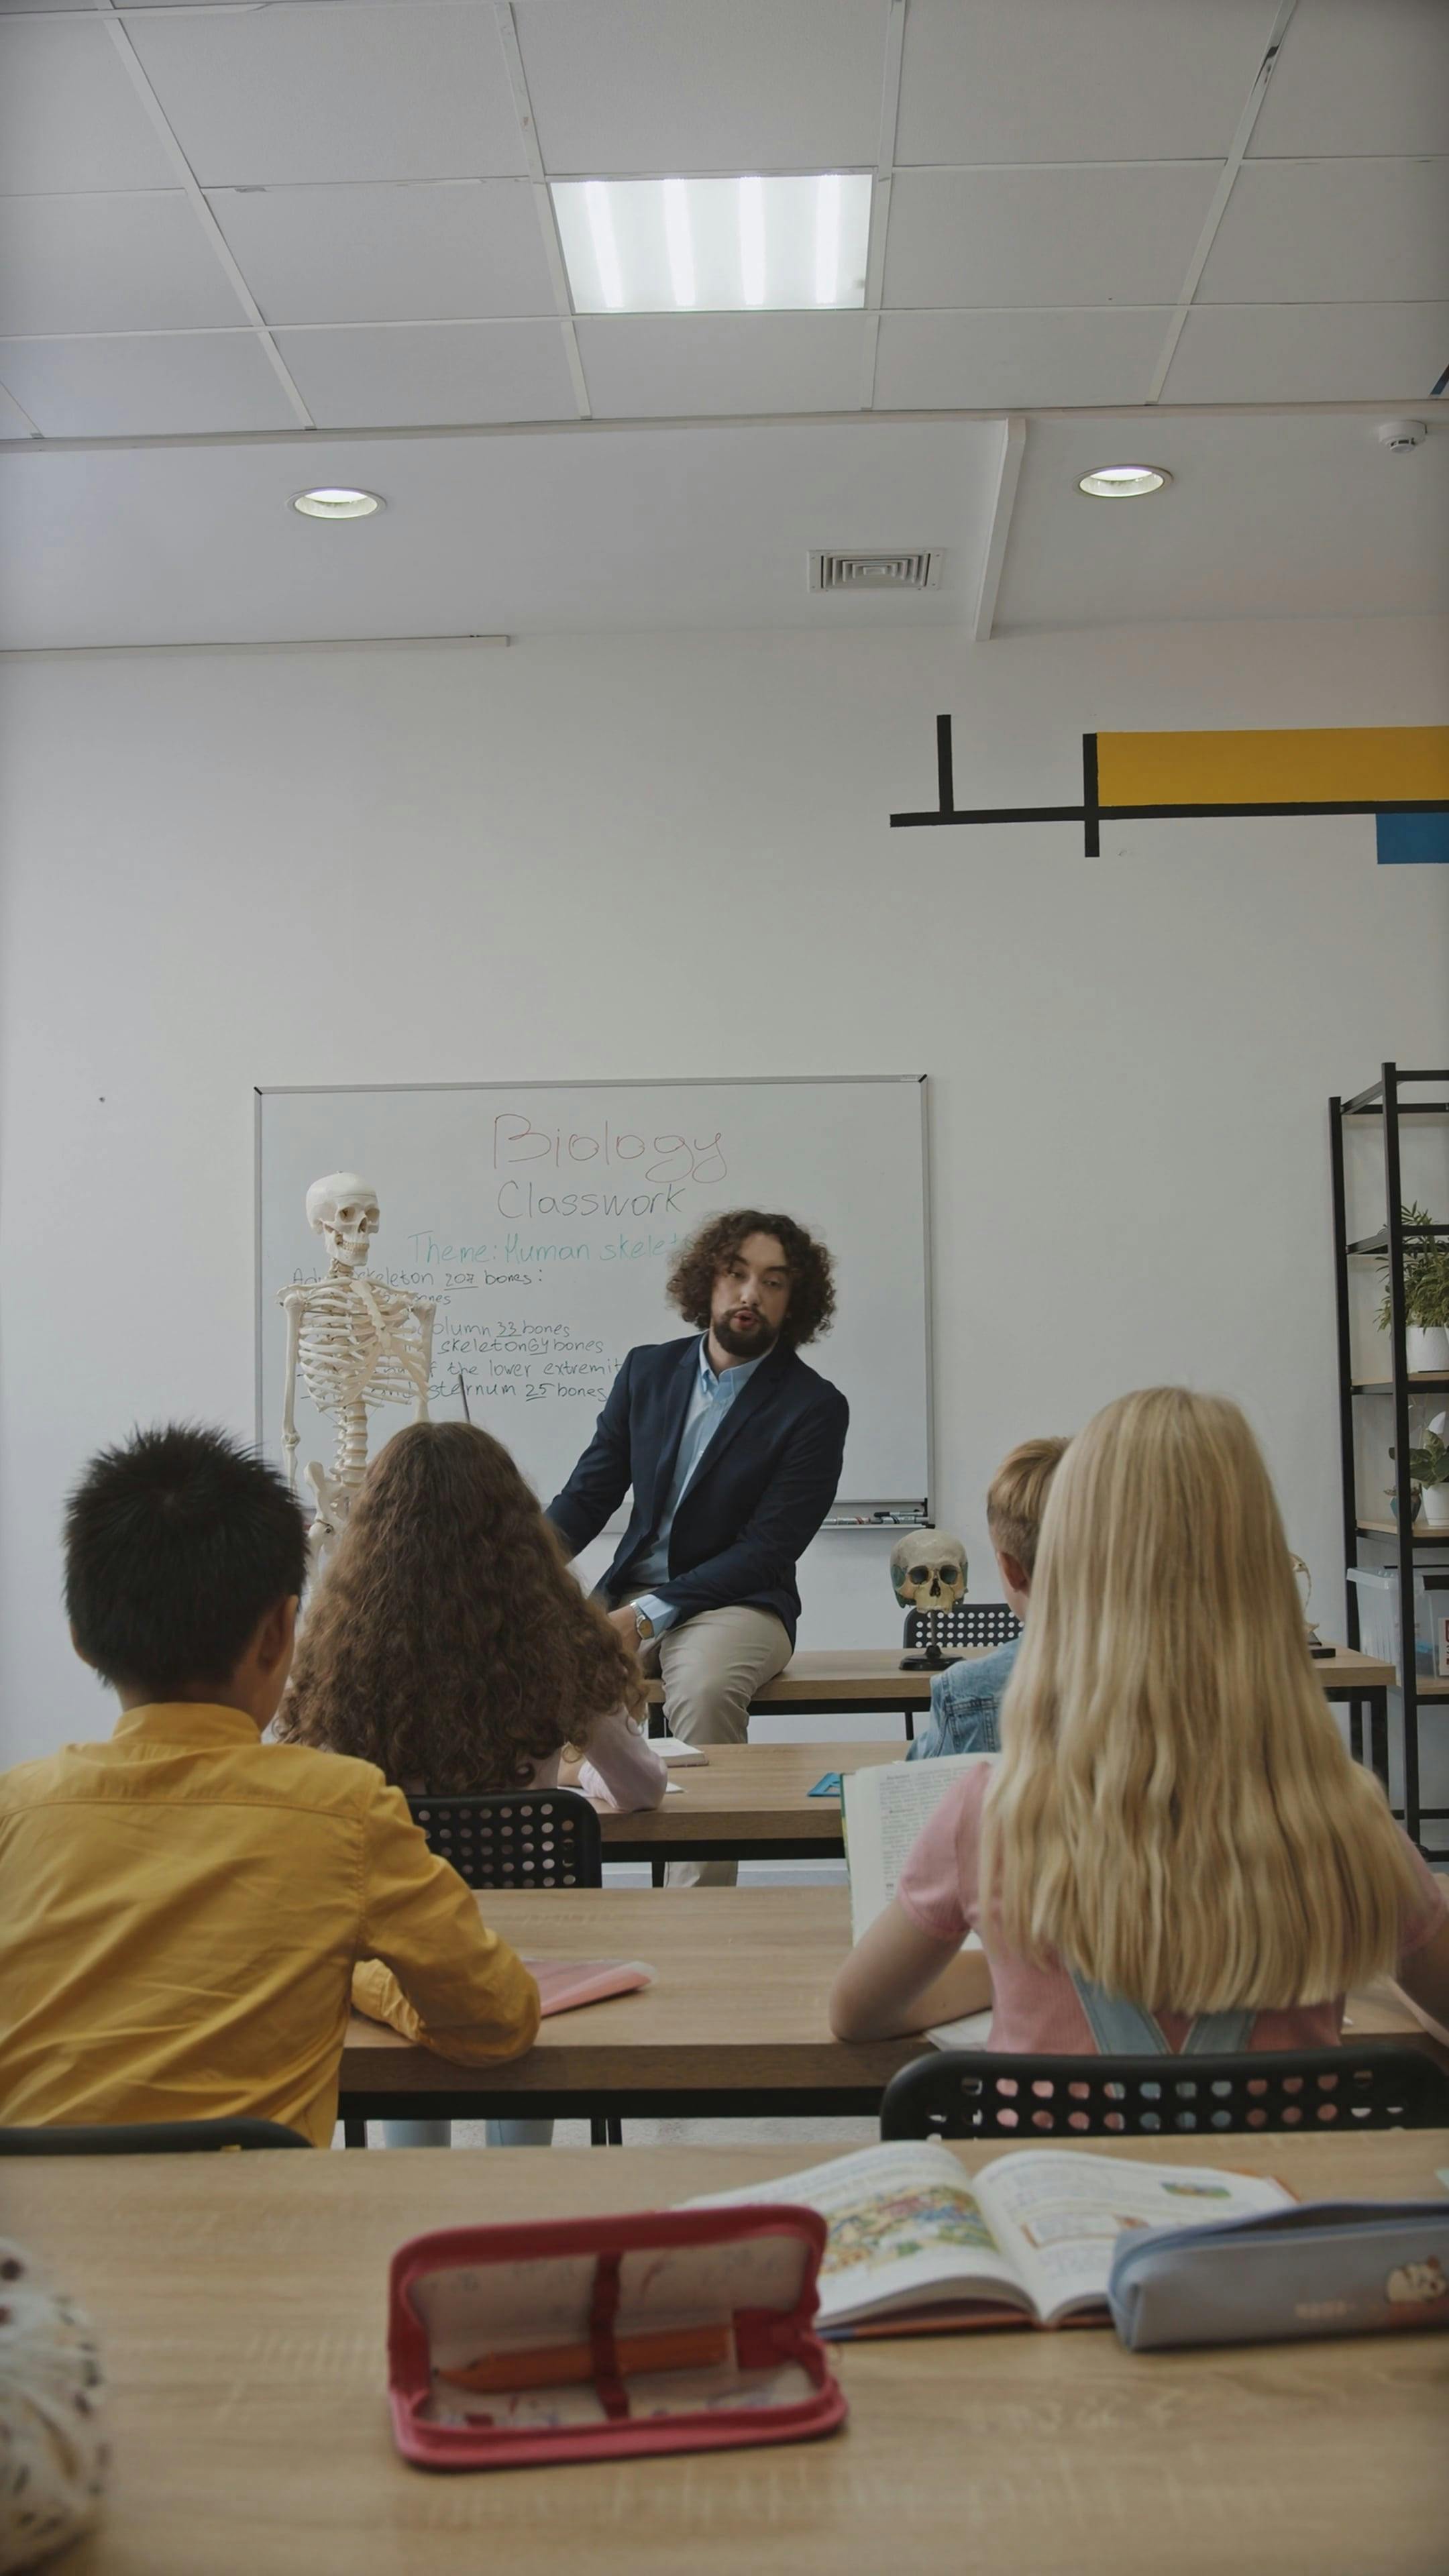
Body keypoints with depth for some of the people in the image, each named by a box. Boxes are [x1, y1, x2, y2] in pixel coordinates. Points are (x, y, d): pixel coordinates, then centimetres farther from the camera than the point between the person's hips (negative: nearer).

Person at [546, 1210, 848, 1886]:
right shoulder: (649, 1371, 11)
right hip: (631, 1595, 4)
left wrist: (648, 1616, -18)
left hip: (738, 1602, -4)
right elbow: (588, 1493, 11)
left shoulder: (815, 1408, -3)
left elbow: (767, 1550, -10)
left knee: (704, 1691, -36)